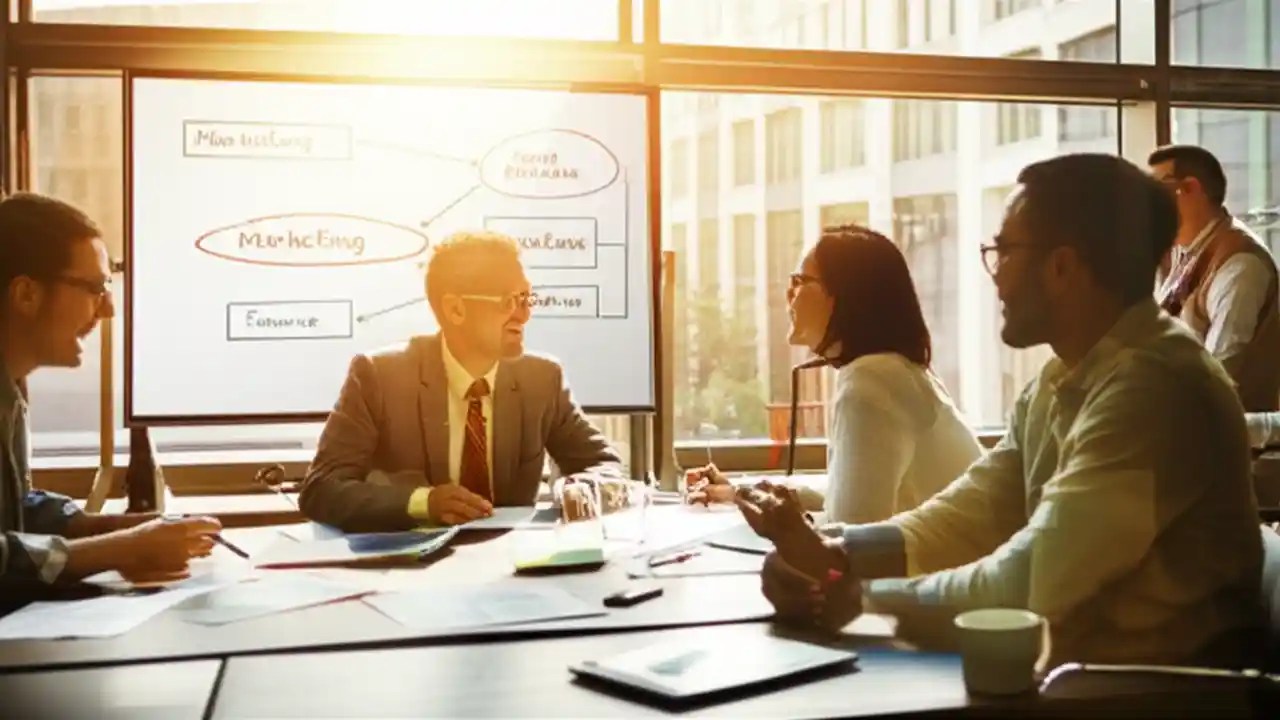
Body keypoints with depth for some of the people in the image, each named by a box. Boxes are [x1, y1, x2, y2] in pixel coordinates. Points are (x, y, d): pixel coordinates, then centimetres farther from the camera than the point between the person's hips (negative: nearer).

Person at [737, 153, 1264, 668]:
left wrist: (862, 601, -16)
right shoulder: (1061, 381, 7)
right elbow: (967, 513, 3)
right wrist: (827, 550, -12)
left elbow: (1028, 585, -26)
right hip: (1077, 669, 7)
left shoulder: (1155, 385, -24)